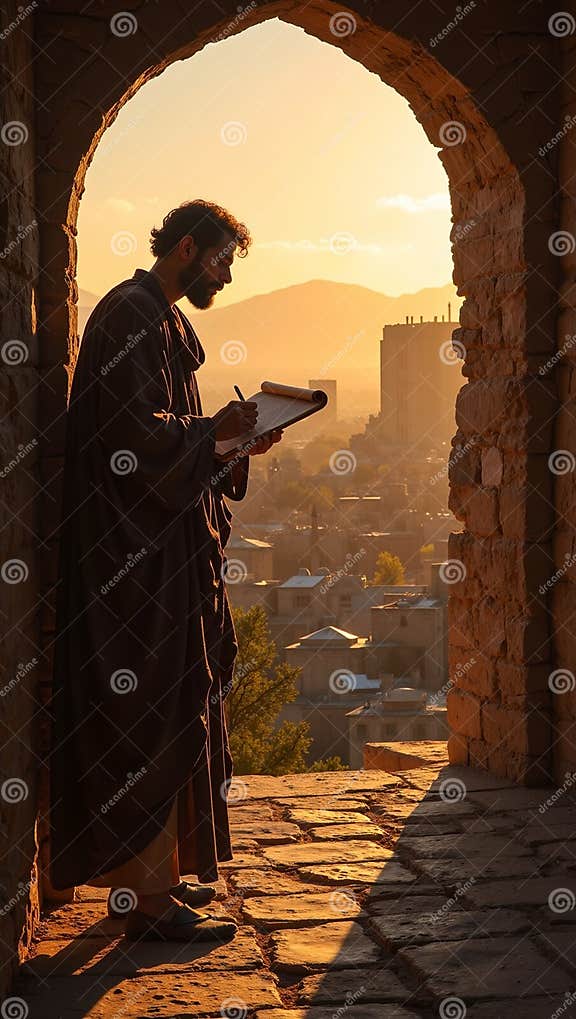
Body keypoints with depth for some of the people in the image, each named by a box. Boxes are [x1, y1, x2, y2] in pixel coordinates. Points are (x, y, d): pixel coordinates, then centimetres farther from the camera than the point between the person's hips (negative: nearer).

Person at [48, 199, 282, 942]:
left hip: (161, 543, 11)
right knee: (153, 714, -8)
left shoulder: (160, 318, 20)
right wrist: (216, 429, -10)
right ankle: (149, 895, -2)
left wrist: (235, 443, 9)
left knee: (167, 711, 13)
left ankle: (155, 874, 22)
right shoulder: (130, 316, -12)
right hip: (137, 548, -11)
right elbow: (137, 434, -21)